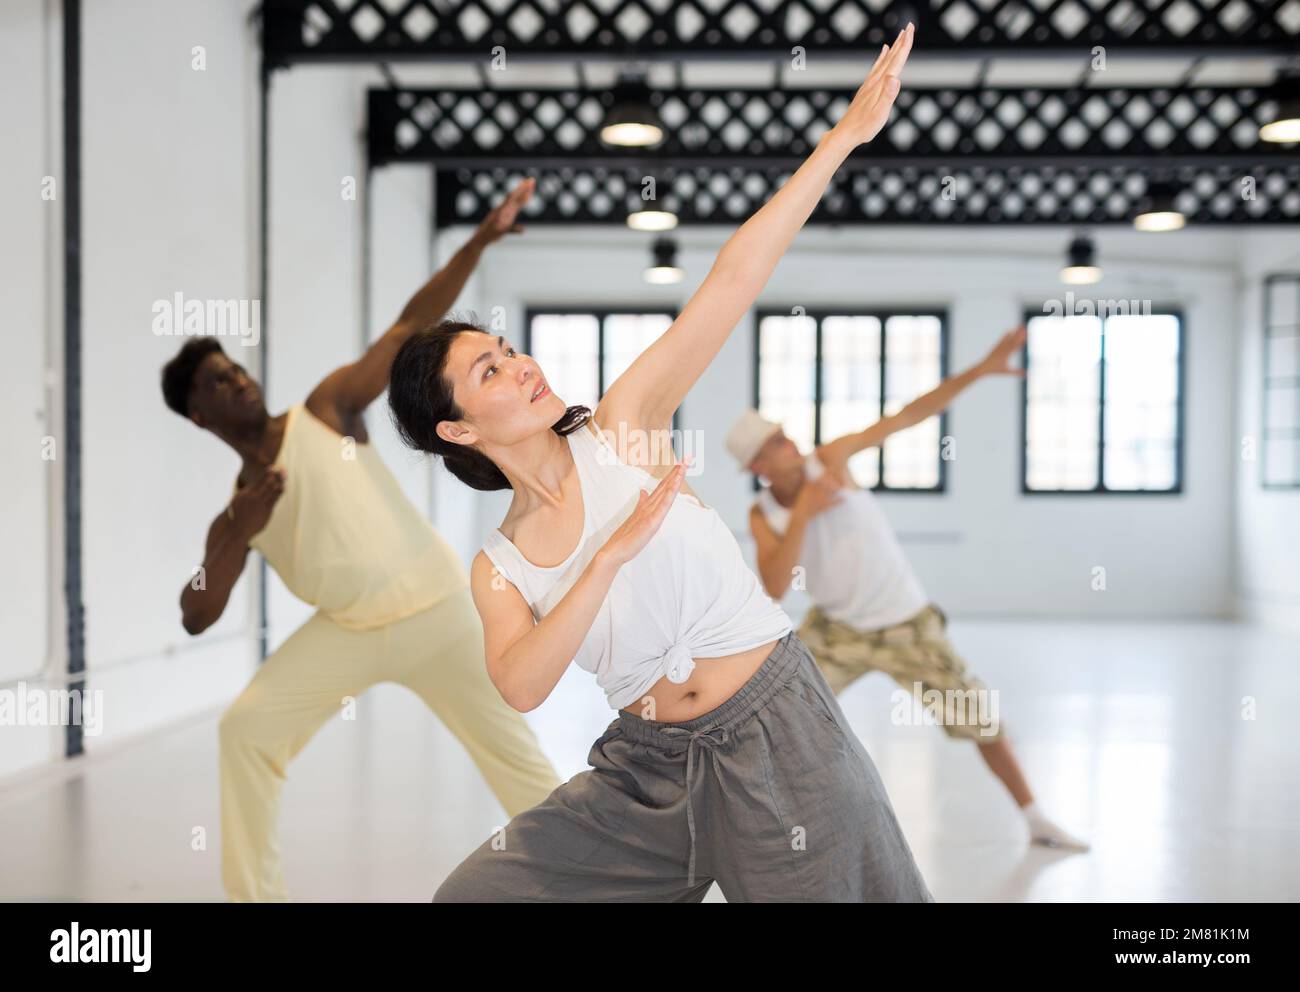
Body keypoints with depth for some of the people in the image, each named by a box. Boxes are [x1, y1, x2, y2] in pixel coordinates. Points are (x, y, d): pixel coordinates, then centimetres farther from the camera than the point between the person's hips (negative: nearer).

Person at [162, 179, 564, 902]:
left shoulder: (327, 410, 0)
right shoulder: (235, 511, 8)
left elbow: (410, 329, -7)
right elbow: (196, 617, 0)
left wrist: (482, 240, -15)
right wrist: (239, 535, -17)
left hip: (438, 611, -3)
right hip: (347, 632, 3)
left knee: (519, 758, 2)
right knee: (248, 728, -8)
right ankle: (257, 894, 5)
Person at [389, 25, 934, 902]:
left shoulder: (622, 427, -5)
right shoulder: (497, 570, 1)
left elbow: (736, 279, -12)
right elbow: (521, 684, -18)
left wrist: (847, 134, -15)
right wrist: (618, 549, -26)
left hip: (774, 734, -3)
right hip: (647, 769, 4)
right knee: (476, 895, 7)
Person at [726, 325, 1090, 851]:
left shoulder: (828, 459, -14)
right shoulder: (762, 516, -10)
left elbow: (908, 416, -15)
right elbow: (774, 589, -26)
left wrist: (979, 370, -23)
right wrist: (802, 513, -33)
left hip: (907, 625, -1)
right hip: (837, 628, 1)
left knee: (982, 719, 0)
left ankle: (1037, 822, 16)